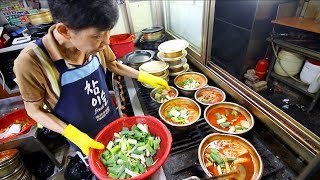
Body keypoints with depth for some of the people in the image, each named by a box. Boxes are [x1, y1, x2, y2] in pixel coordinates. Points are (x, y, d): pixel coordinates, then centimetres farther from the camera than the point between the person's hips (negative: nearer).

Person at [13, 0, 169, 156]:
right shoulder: (31, 62, -29)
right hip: (83, 136, -3)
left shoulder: (95, 45, -18)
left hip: (113, 120, 4)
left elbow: (113, 65, 2)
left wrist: (144, 77, -4)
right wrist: (74, 135, -24)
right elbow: (34, 110, -15)